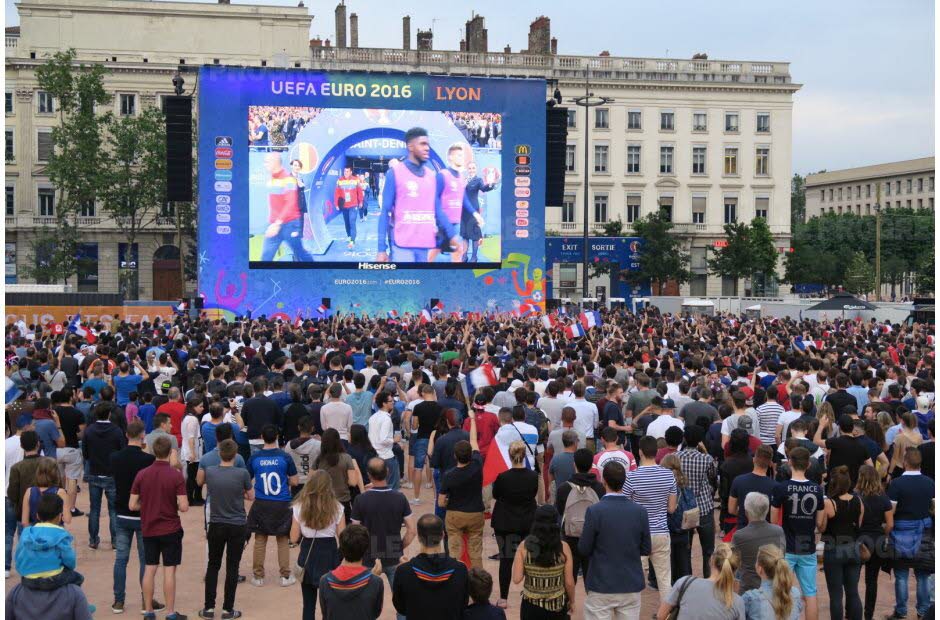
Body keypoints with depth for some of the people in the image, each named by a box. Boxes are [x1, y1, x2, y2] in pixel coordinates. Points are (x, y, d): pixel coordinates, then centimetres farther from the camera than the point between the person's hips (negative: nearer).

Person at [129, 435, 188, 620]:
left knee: (150, 569, 11)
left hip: (149, 530, 3)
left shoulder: (142, 475, -4)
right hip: (170, 530, -3)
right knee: (169, 570, 3)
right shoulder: (176, 476, -14)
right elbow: (183, 507, -17)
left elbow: (132, 505, -4)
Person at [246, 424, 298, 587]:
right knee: (282, 540, 11)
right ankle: (285, 576, 13)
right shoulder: (285, 457, -8)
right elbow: (294, 482, -3)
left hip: (261, 505, 1)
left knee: (260, 540, 12)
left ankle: (258, 576, 16)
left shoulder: (254, 458, -4)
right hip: (282, 505, -1)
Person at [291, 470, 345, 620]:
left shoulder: (299, 508, -6)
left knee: (308, 604, 9)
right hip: (329, 555, -1)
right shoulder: (336, 508, -8)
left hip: (308, 556, 1)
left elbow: (294, 539, -2)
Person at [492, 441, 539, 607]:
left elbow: (495, 495, -2)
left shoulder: (502, 477, -19)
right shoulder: (533, 476, -12)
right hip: (527, 523, 3)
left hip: (504, 523, -2)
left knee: (505, 559, 3)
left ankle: (503, 598, 5)